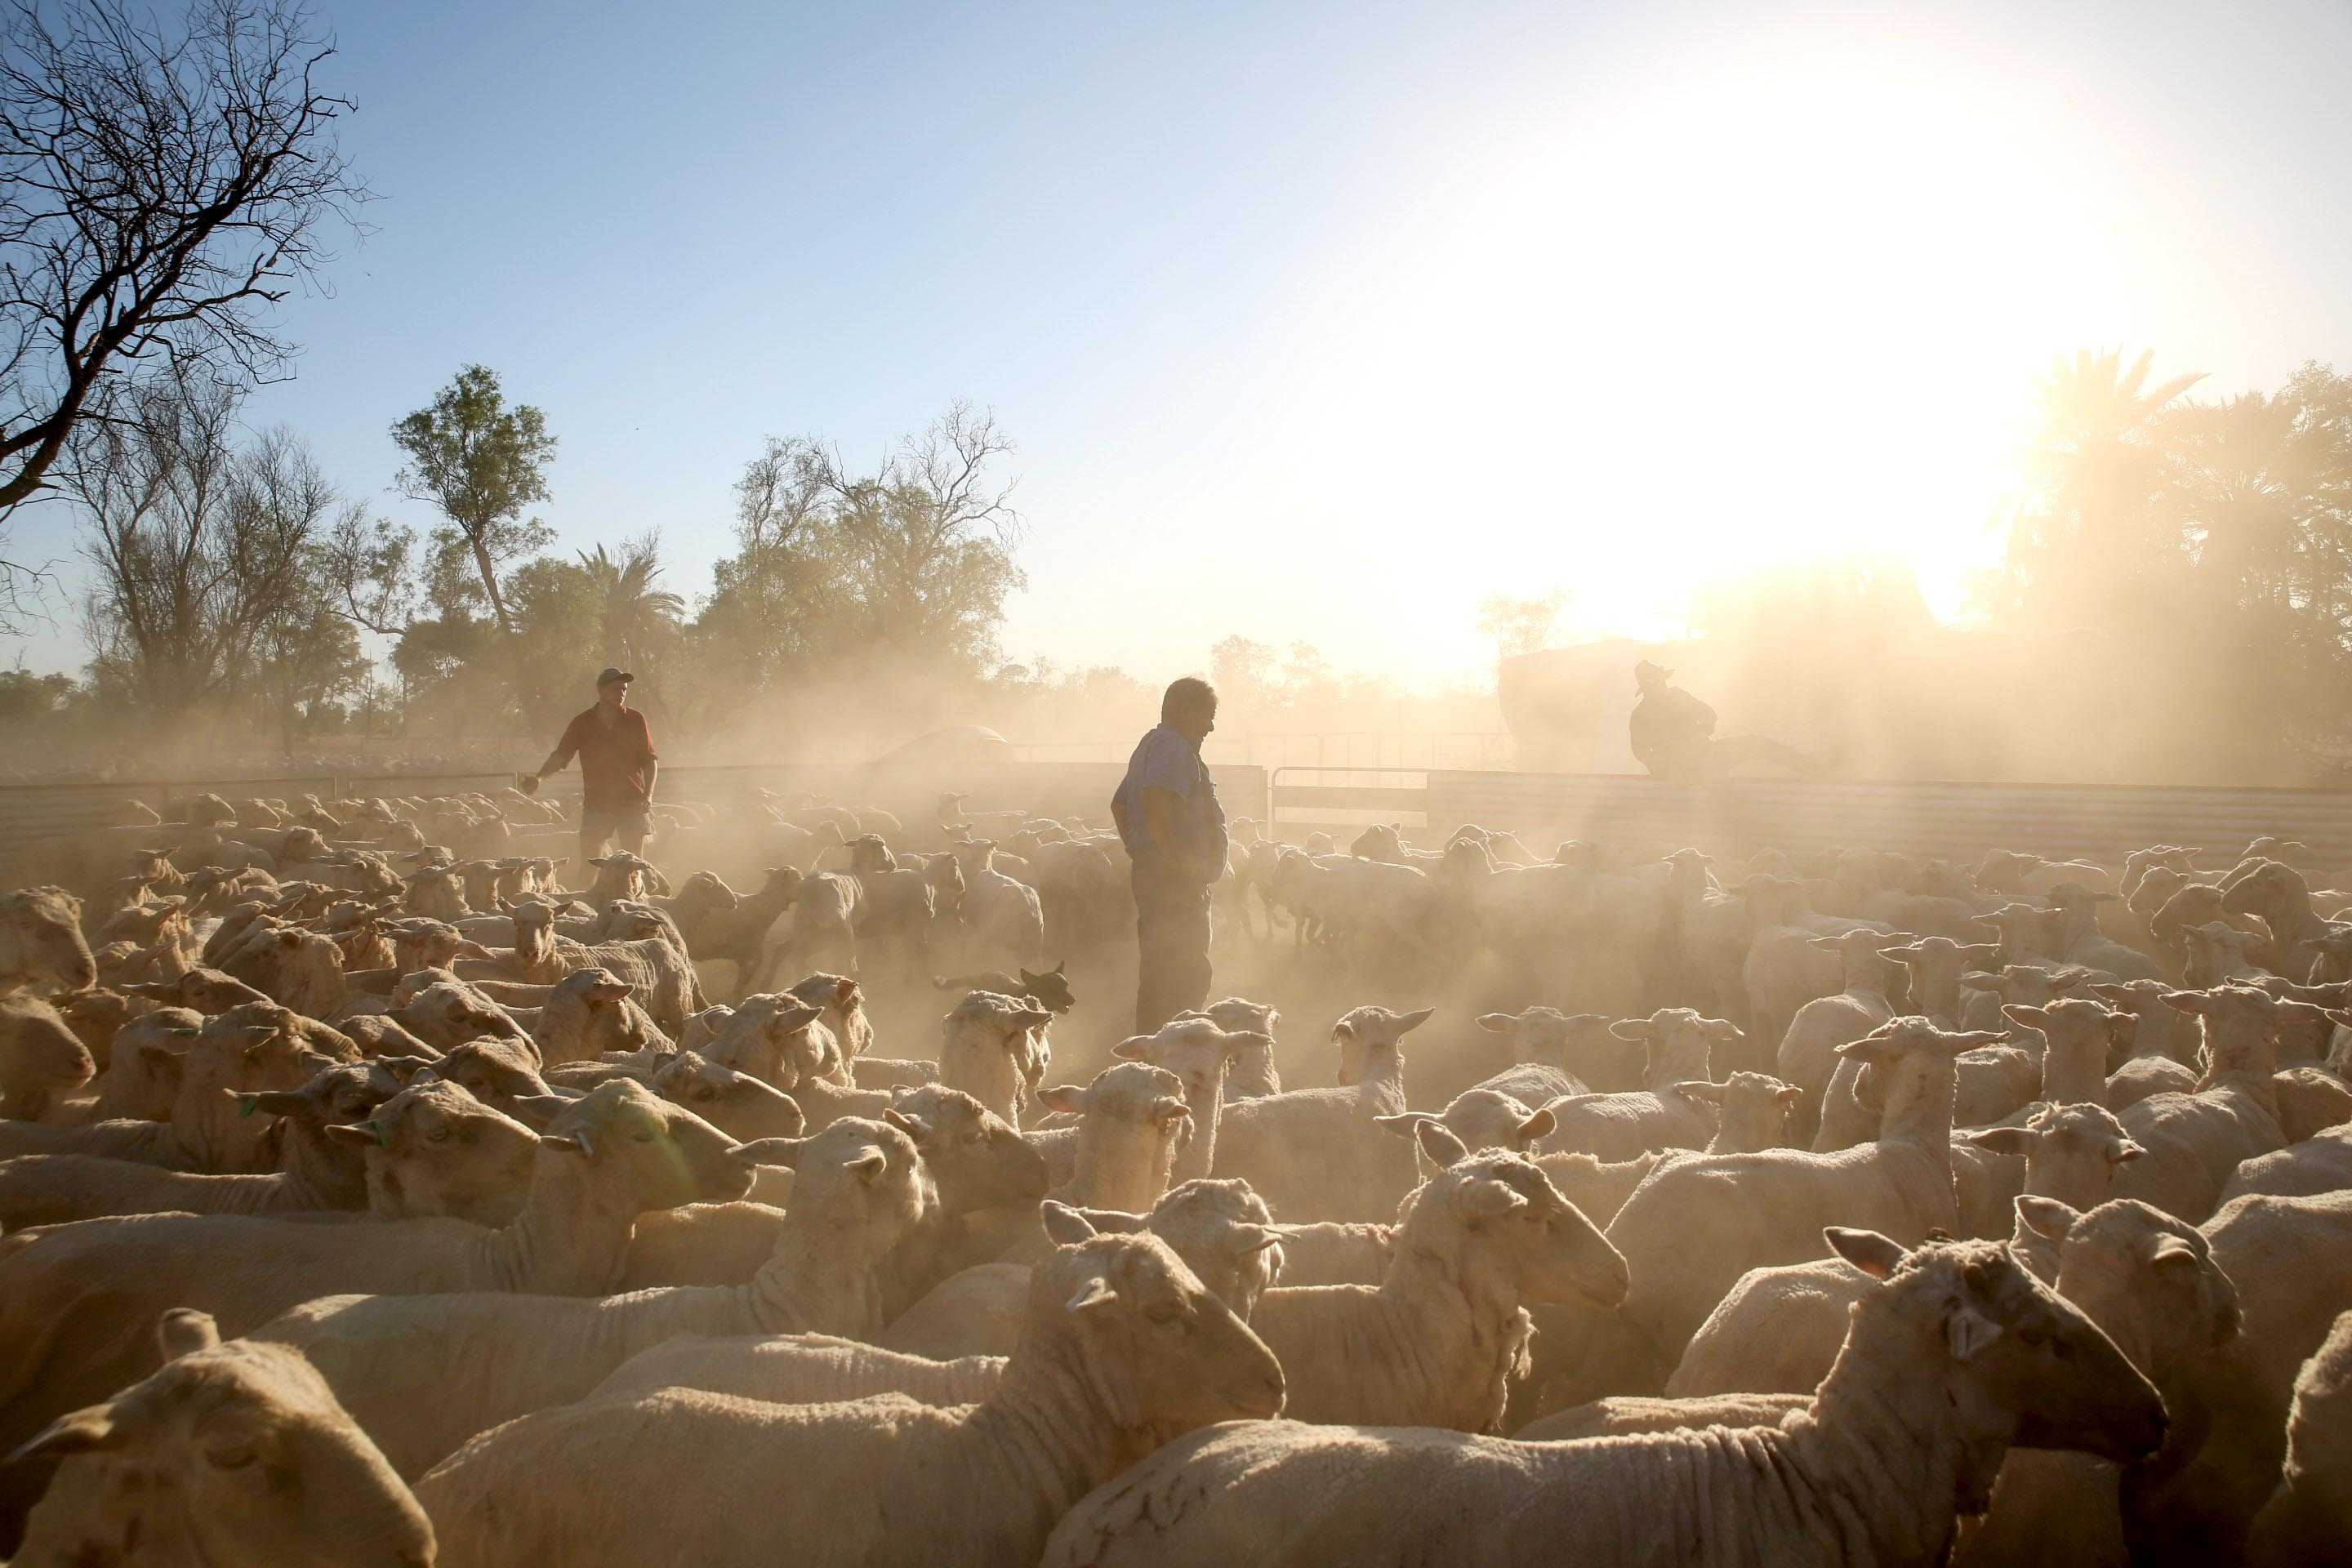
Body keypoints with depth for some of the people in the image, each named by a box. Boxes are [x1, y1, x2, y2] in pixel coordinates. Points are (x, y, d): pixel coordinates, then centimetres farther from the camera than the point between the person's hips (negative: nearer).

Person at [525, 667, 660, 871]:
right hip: (596, 803, 0)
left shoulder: (635, 720, 3)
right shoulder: (582, 723, 4)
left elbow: (650, 760, 5)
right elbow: (560, 756, 4)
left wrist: (648, 794, -8)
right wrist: (539, 777, -14)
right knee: (587, 868, -3)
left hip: (632, 802, 0)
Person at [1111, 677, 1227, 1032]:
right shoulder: (1175, 749, -13)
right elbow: (1154, 800, -29)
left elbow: (1119, 805, 28)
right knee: (1189, 974, -11)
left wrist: (1138, 852, 23)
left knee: (1156, 969, 14)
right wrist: (1174, 859, -27)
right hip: (1178, 879, -11)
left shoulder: (1149, 745, 21)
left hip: (1147, 869, 11)